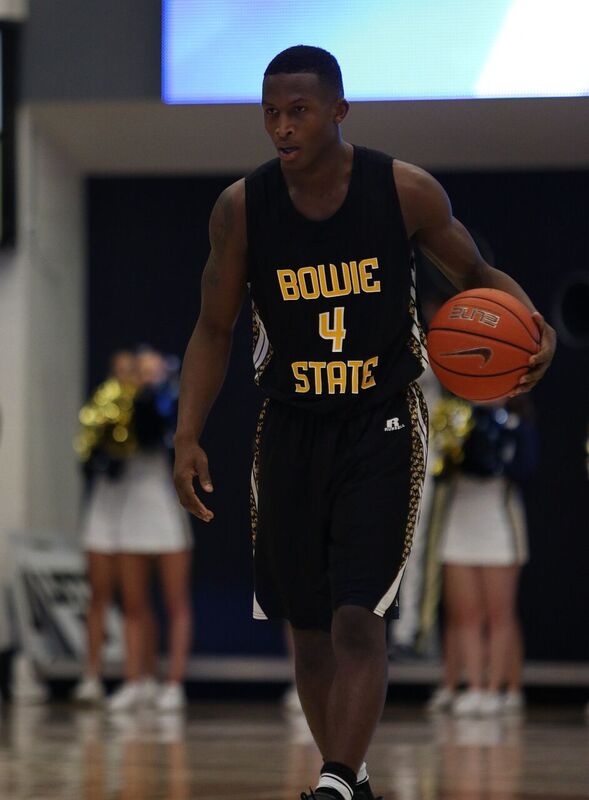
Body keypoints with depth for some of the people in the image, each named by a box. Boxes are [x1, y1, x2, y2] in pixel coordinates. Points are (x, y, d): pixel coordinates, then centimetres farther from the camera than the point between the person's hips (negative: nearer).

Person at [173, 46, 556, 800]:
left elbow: (475, 274, 5)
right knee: (309, 625, 9)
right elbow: (214, 329, 4)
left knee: (358, 618, -16)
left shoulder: (405, 191, -11)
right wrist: (187, 438, -5)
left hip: (382, 425, -3)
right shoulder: (241, 206, -6)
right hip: (290, 428, 3)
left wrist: (529, 323, -16)